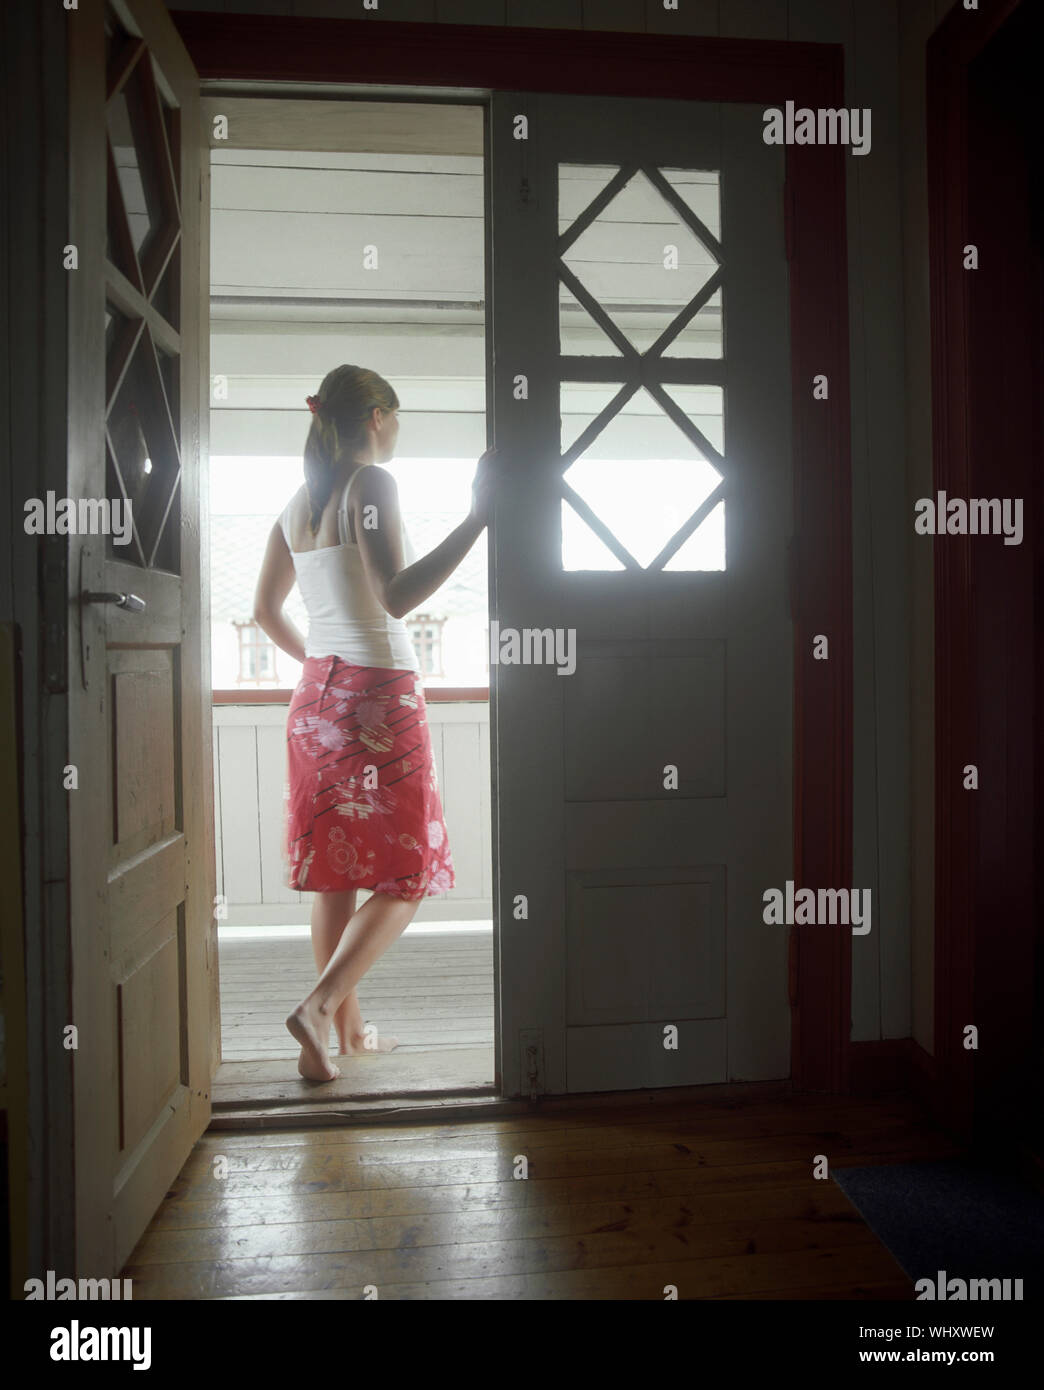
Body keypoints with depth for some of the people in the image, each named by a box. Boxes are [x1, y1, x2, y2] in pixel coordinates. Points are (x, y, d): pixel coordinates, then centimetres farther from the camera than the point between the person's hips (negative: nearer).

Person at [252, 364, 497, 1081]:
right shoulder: (372, 483, -11)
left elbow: (266, 611, 18)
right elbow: (397, 597, -23)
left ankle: (349, 1029, 21)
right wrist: (479, 515, -25)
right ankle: (320, 1006, -8)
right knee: (405, 875, 2)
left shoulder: (298, 502, 13)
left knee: (335, 873, 12)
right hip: (379, 694, -8)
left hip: (319, 695, 8)